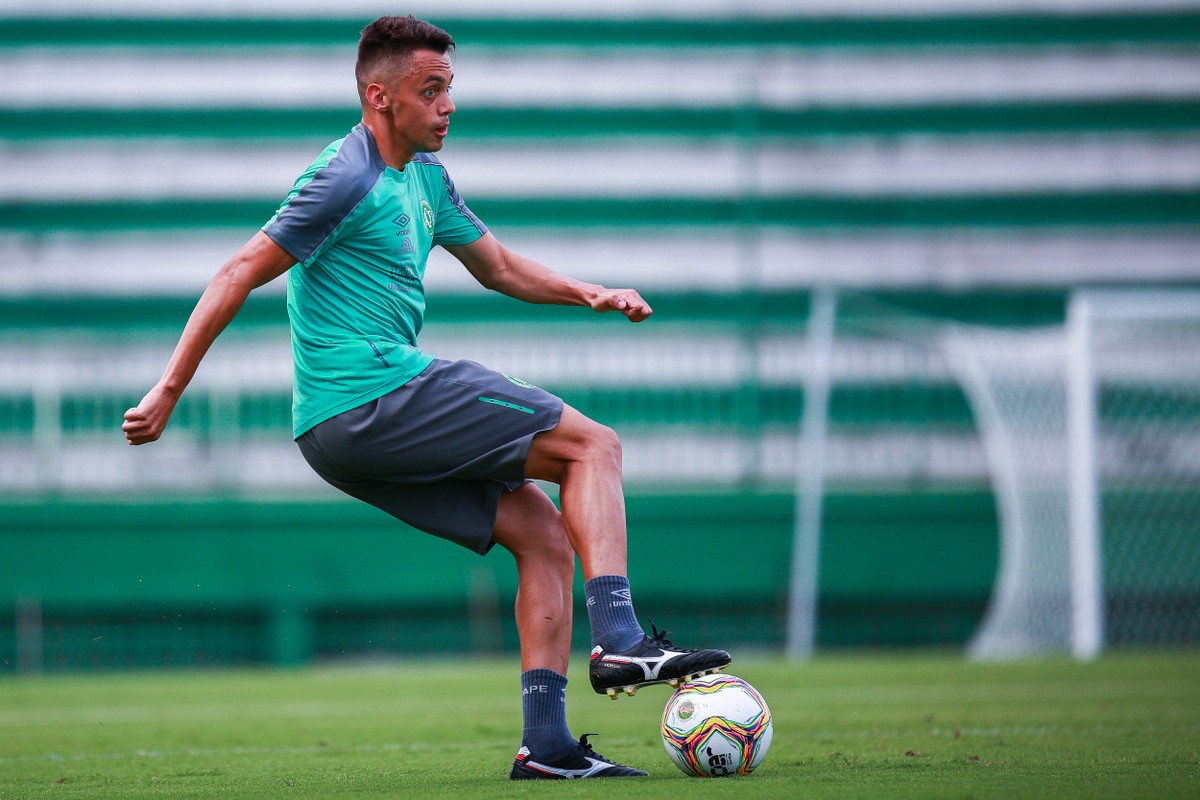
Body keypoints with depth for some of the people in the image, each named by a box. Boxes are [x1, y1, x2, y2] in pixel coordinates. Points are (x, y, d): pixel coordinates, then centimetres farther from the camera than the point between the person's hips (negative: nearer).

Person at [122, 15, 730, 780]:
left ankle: (546, 742, 0)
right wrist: (168, 391, -15)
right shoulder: (349, 178, -11)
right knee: (594, 445, -7)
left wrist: (589, 294, 11)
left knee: (546, 536, 5)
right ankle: (620, 641, -16)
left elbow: (497, 265, 28)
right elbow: (241, 274, -12)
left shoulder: (424, 176, 18)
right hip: (373, 395, -9)